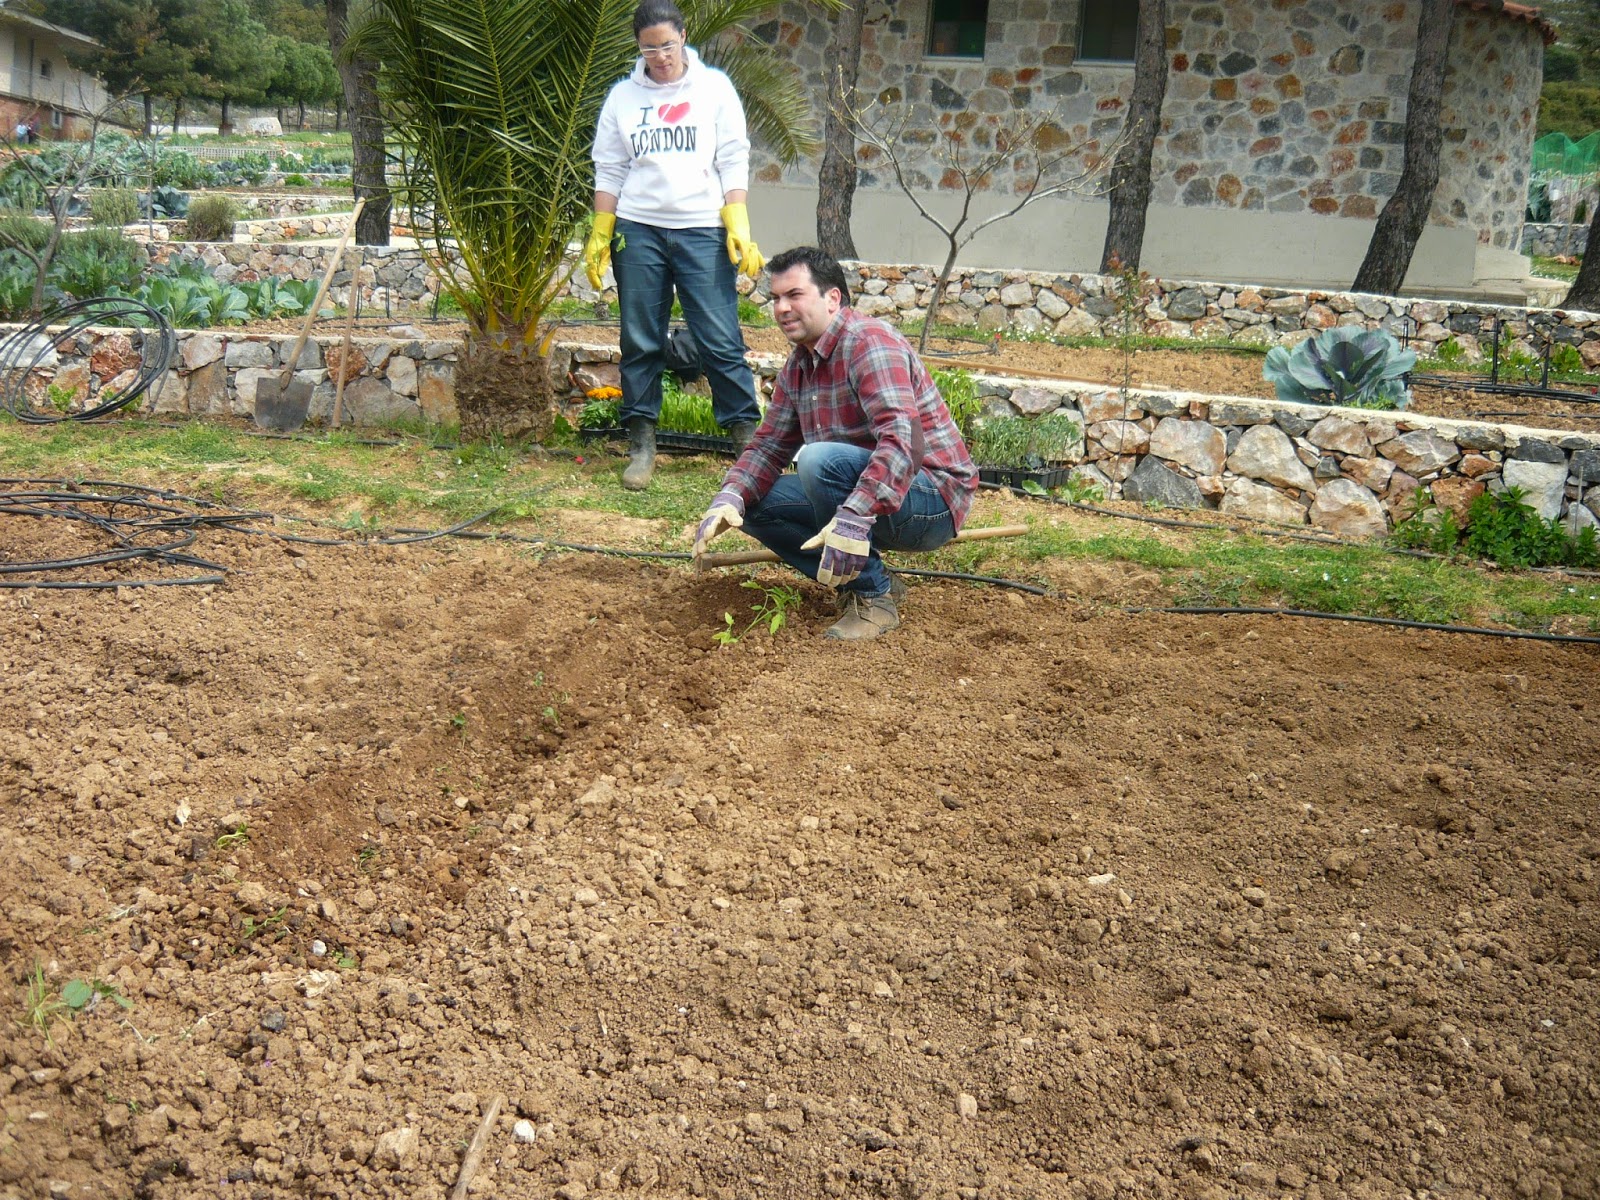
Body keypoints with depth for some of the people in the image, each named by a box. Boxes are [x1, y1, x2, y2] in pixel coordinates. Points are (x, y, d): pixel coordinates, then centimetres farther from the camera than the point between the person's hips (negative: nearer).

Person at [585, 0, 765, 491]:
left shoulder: (714, 87, 7)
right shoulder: (623, 97, 12)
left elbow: (734, 163, 5)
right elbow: (609, 172, 14)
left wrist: (739, 228, -5)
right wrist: (599, 236, 7)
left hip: (702, 230, -2)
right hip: (638, 230, 2)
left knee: (722, 341, -6)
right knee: (640, 343, 3)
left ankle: (747, 436, 2)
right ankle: (641, 443, 10)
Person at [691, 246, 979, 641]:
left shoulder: (869, 342, -19)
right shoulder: (797, 366, 10)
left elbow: (903, 439, -32)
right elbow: (768, 445, 10)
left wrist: (855, 518, -43)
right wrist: (729, 498, -11)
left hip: (932, 501, -9)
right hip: (855, 496, 9)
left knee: (819, 460, -32)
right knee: (754, 504, -2)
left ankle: (873, 597, -18)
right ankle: (854, 578, 3)